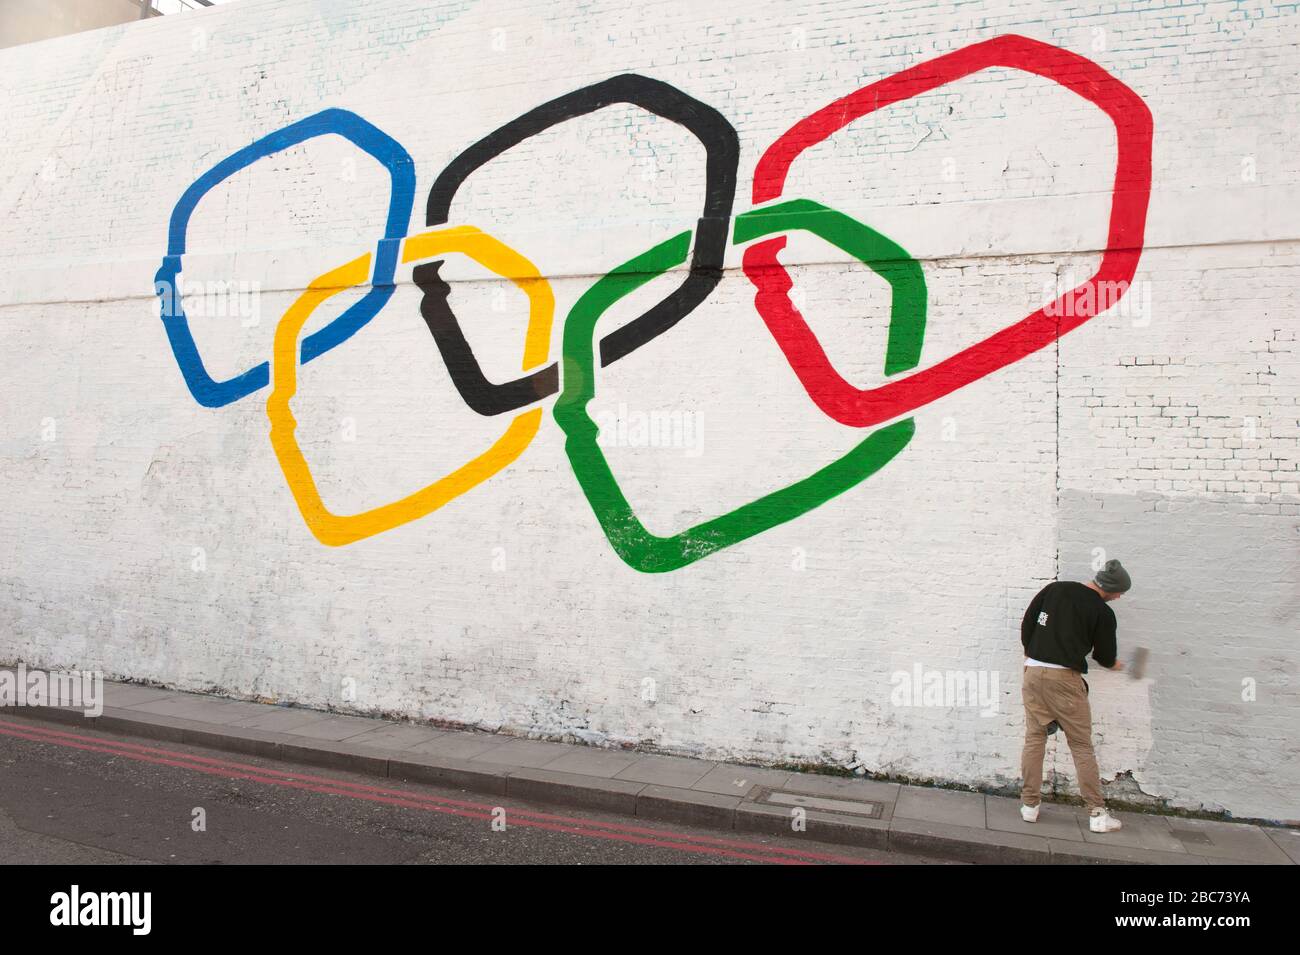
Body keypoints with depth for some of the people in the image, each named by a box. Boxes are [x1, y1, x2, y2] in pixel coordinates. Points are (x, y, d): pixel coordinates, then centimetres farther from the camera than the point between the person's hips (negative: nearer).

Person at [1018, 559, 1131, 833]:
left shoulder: (1054, 588, 7)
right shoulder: (1103, 613, -3)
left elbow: (1027, 623, 9)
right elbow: (1105, 657, 8)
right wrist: (1115, 664, 31)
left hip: (1033, 671, 4)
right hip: (1065, 679, -4)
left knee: (1034, 739, 11)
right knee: (1082, 747, 6)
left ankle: (1029, 805, 14)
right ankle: (1097, 814, 10)